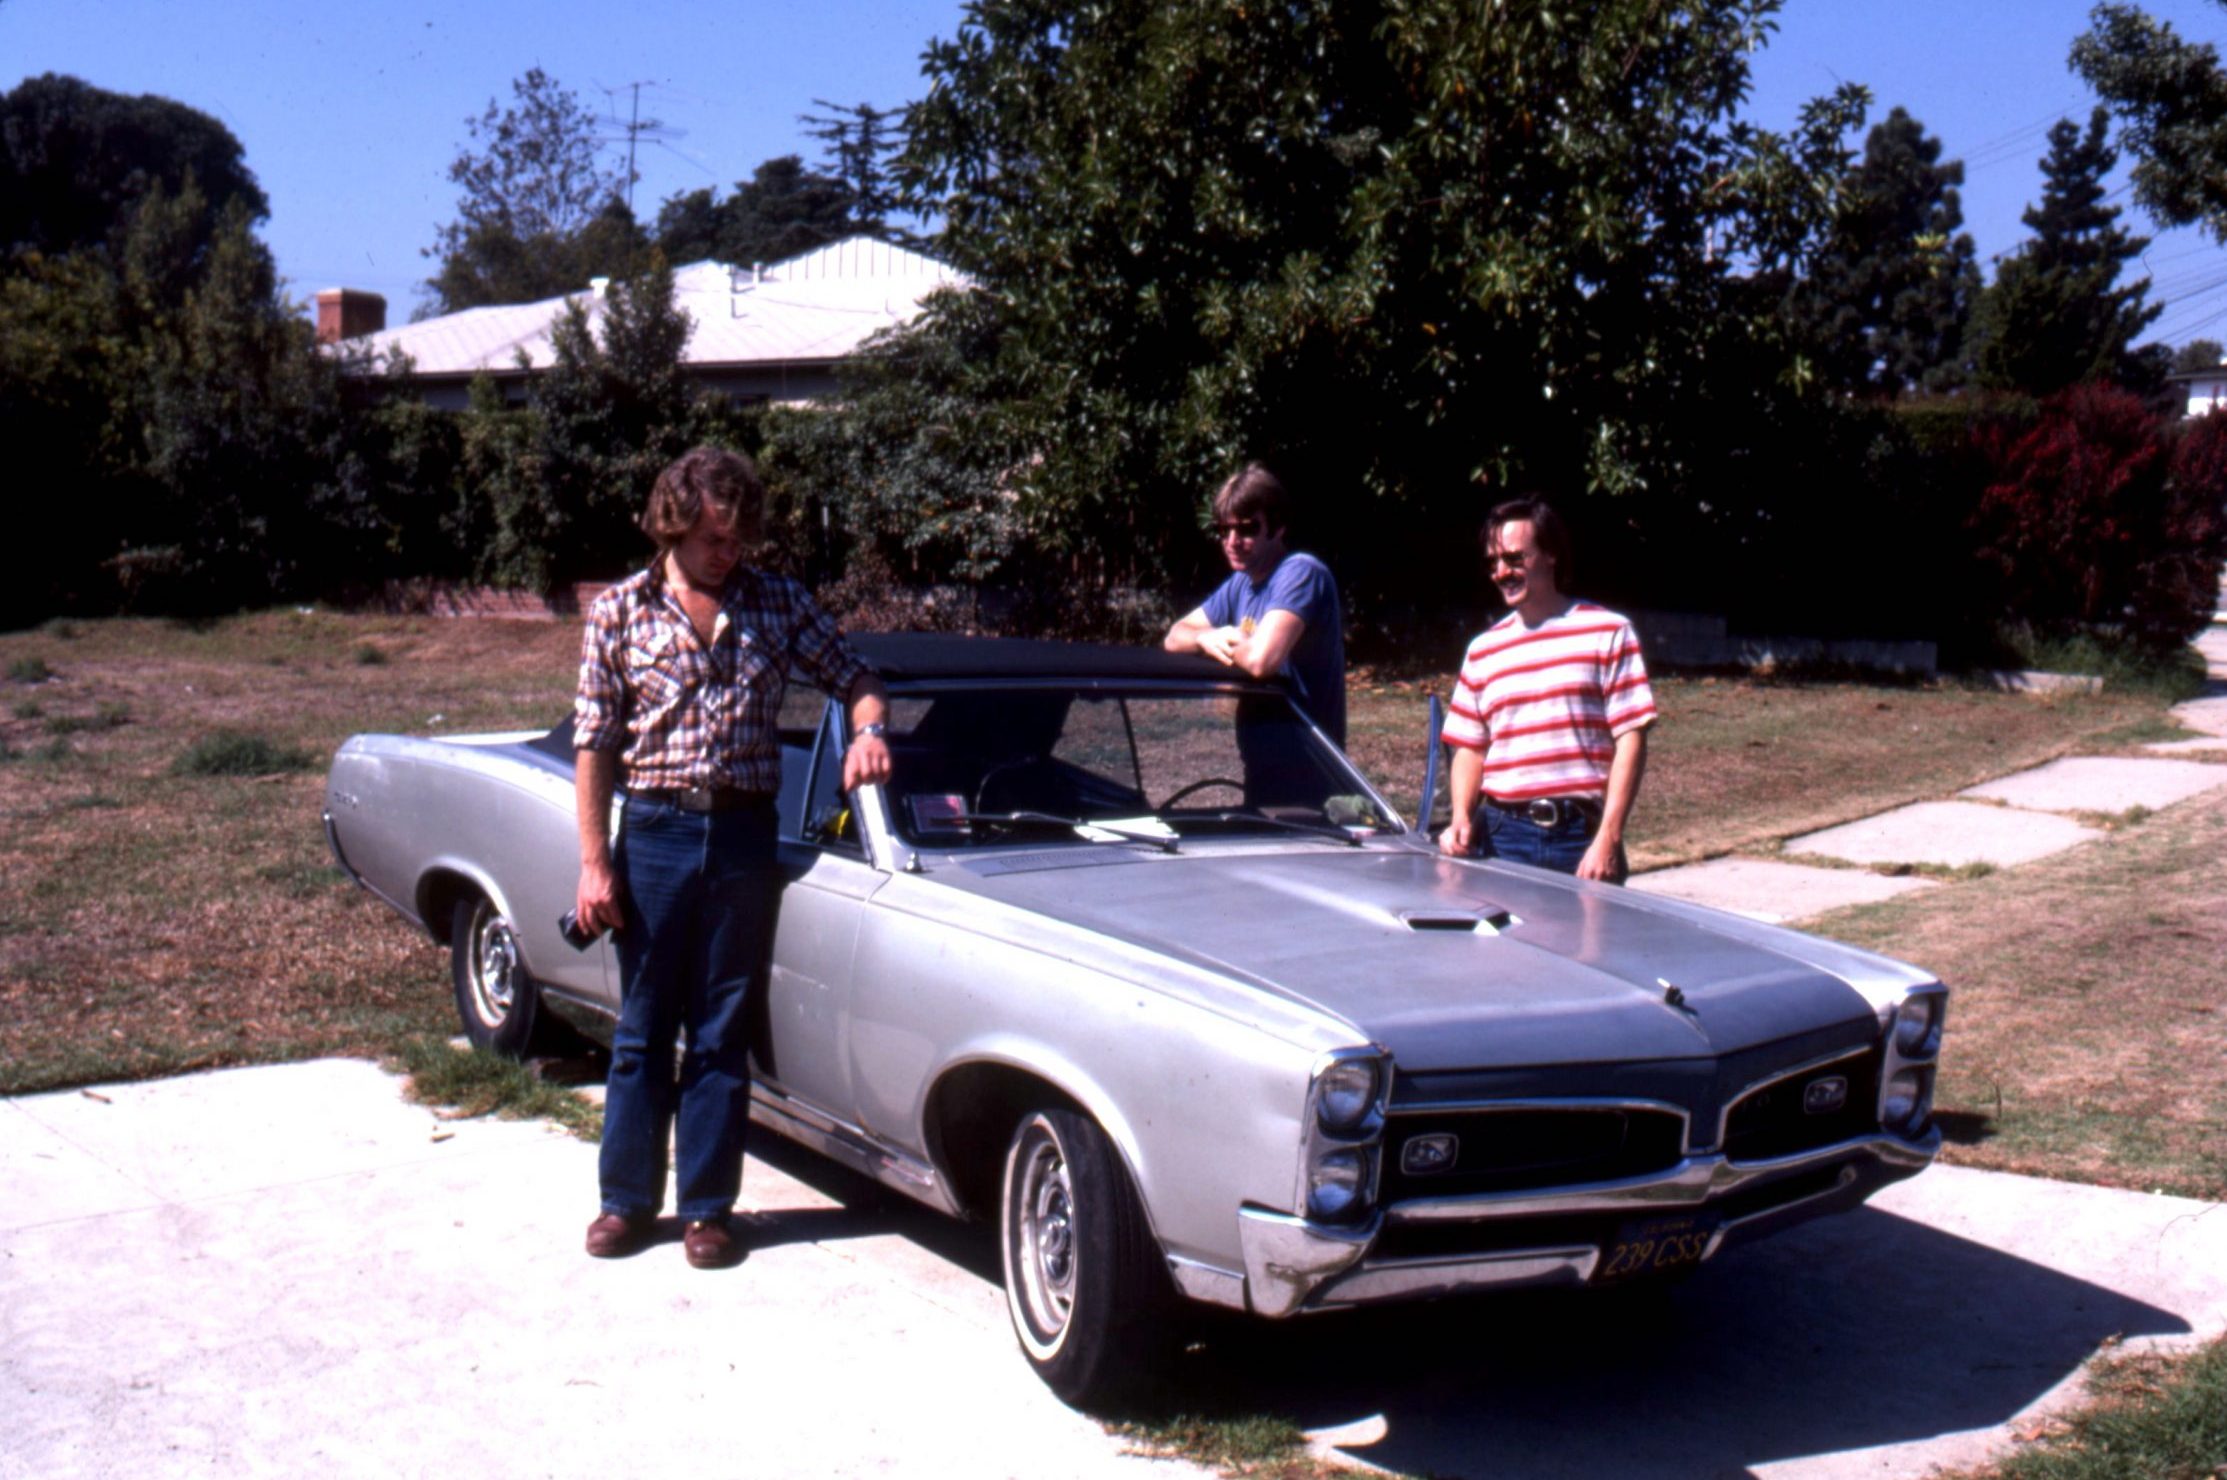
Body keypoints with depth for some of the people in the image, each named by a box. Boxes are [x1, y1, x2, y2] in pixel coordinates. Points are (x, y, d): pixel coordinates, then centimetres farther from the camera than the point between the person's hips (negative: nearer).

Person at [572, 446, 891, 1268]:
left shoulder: (778, 605, 4)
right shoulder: (620, 612, 0)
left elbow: (853, 678, 10)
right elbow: (595, 743, -1)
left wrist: (867, 729, -14)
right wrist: (594, 863, -6)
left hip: (744, 837, 1)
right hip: (654, 832, -1)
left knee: (721, 1032, 8)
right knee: (643, 1030, 8)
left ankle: (707, 1206, 18)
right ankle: (627, 1199, 22)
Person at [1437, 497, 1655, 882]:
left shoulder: (1607, 632, 2)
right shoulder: (1483, 649, 13)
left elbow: (1631, 739, -2)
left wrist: (1608, 839, -10)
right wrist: (1461, 817, -3)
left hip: (1582, 838, -3)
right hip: (1502, 837, 3)